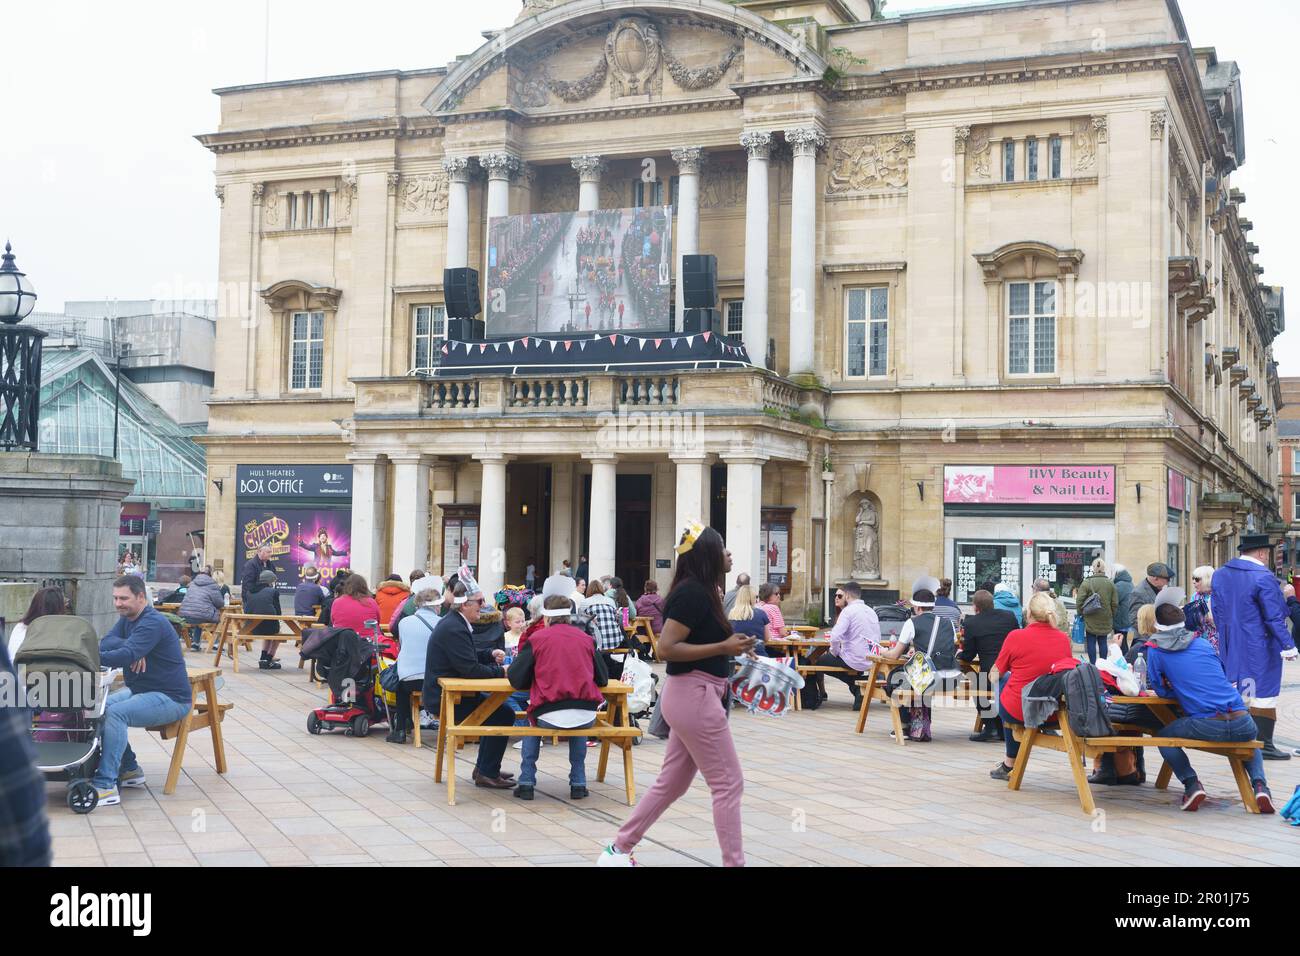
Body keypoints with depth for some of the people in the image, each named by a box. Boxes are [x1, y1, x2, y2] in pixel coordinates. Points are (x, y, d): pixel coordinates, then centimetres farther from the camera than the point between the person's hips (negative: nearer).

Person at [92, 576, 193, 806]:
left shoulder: (152, 623, -20)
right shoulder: (127, 618, 11)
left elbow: (125, 656, -32)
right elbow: (106, 643, -5)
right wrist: (130, 647, -23)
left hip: (170, 698, -10)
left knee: (115, 713, -28)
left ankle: (106, 786, -30)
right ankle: (129, 770, 12)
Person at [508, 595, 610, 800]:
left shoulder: (537, 638, 2)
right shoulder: (585, 638, 9)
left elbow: (516, 679, 1)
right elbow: (603, 679, 14)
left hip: (549, 715, -2)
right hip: (586, 716, 2)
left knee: (531, 721, 32)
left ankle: (526, 783, 23)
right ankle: (578, 784, 29)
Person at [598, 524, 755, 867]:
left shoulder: (699, 591, 13)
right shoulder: (693, 592, -16)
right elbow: (666, 648, -22)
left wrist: (731, 648, 10)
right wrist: (723, 648, -21)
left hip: (692, 695, 10)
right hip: (695, 696, -10)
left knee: (671, 784, 15)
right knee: (729, 784, -4)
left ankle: (618, 851, 23)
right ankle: (734, 863, 1)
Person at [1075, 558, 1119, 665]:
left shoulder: (1086, 583, -12)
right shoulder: (1110, 583, -2)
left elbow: (1079, 602, -11)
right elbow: (1115, 604, 2)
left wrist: (1081, 613, 5)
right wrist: (1111, 617, 15)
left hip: (1090, 620, -3)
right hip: (1105, 620, 3)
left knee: (1091, 643, 4)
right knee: (1103, 642, 12)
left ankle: (1093, 664, 4)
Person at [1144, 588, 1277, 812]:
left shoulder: (1154, 649, 4)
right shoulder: (1203, 643, 16)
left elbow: (1160, 690, 9)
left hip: (1207, 726, -4)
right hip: (1242, 724, 4)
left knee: (1164, 737, 23)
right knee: (1250, 739, 37)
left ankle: (1191, 783, 5)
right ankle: (1259, 784, 13)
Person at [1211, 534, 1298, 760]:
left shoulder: (1219, 575, 6)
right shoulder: (1263, 577, -17)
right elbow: (1275, 616, -17)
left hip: (1230, 646, 7)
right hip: (1259, 648, -7)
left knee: (1235, 691, 13)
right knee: (1263, 691, 0)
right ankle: (1263, 744, 1)